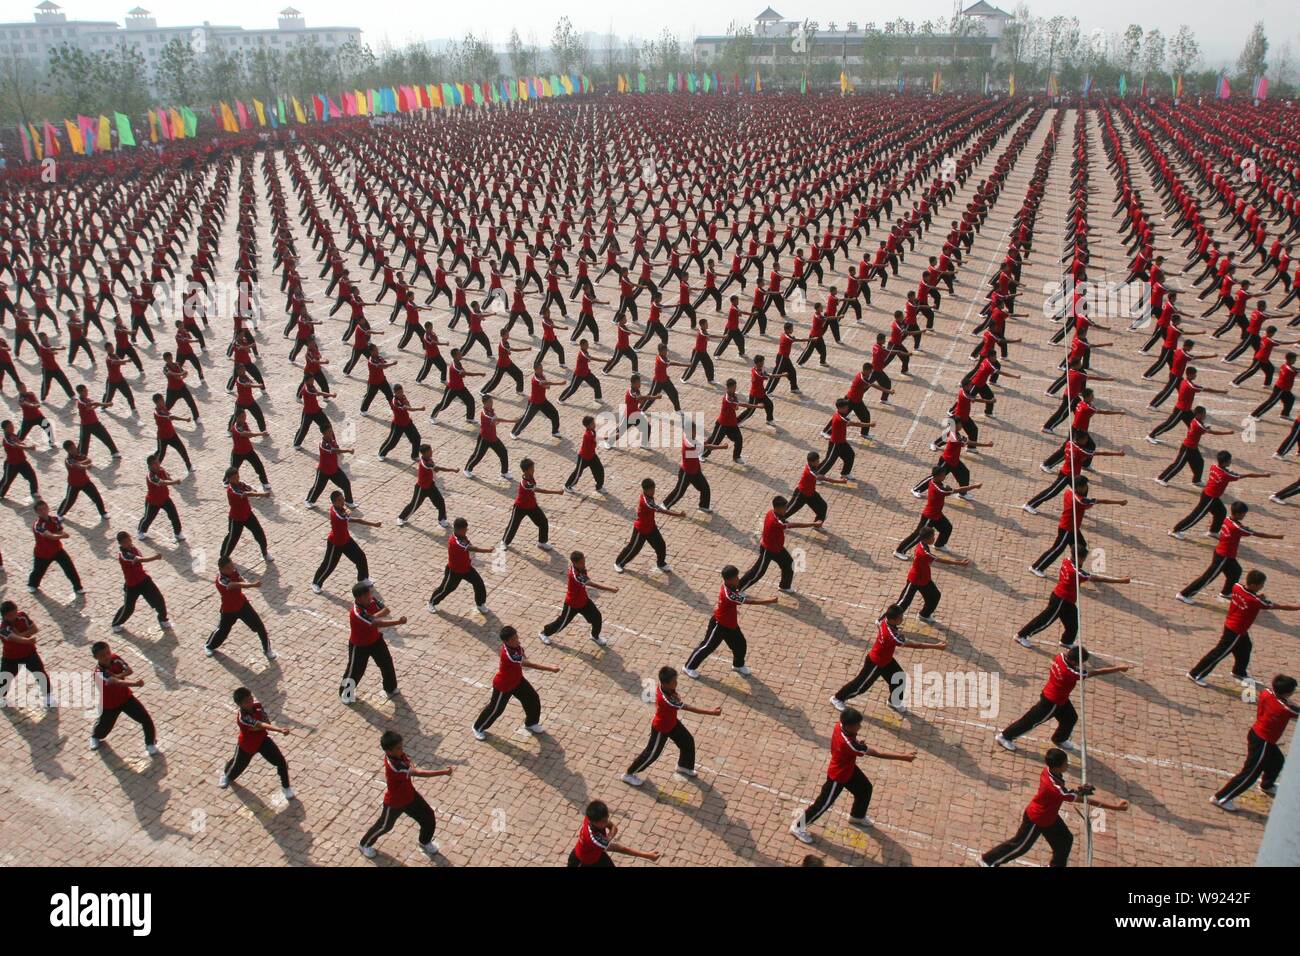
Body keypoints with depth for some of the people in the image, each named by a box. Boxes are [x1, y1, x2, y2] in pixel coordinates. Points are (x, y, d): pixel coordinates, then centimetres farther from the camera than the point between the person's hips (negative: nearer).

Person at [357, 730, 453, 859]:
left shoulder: (397, 754, -18)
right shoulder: (393, 766, -42)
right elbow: (418, 773, -44)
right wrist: (443, 772, -45)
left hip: (409, 795, 7)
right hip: (394, 803, -7)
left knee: (429, 819, 10)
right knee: (384, 826, 20)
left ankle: (425, 843, 41)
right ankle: (365, 844, 50)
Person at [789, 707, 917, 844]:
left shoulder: (840, 726, -21)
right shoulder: (849, 744, -43)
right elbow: (878, 753, -37)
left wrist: (858, 744, -10)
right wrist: (902, 757, -32)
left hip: (849, 769, 9)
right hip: (838, 777, -9)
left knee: (866, 788, 23)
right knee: (824, 803, 7)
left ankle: (857, 817, 50)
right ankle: (798, 826, 26)